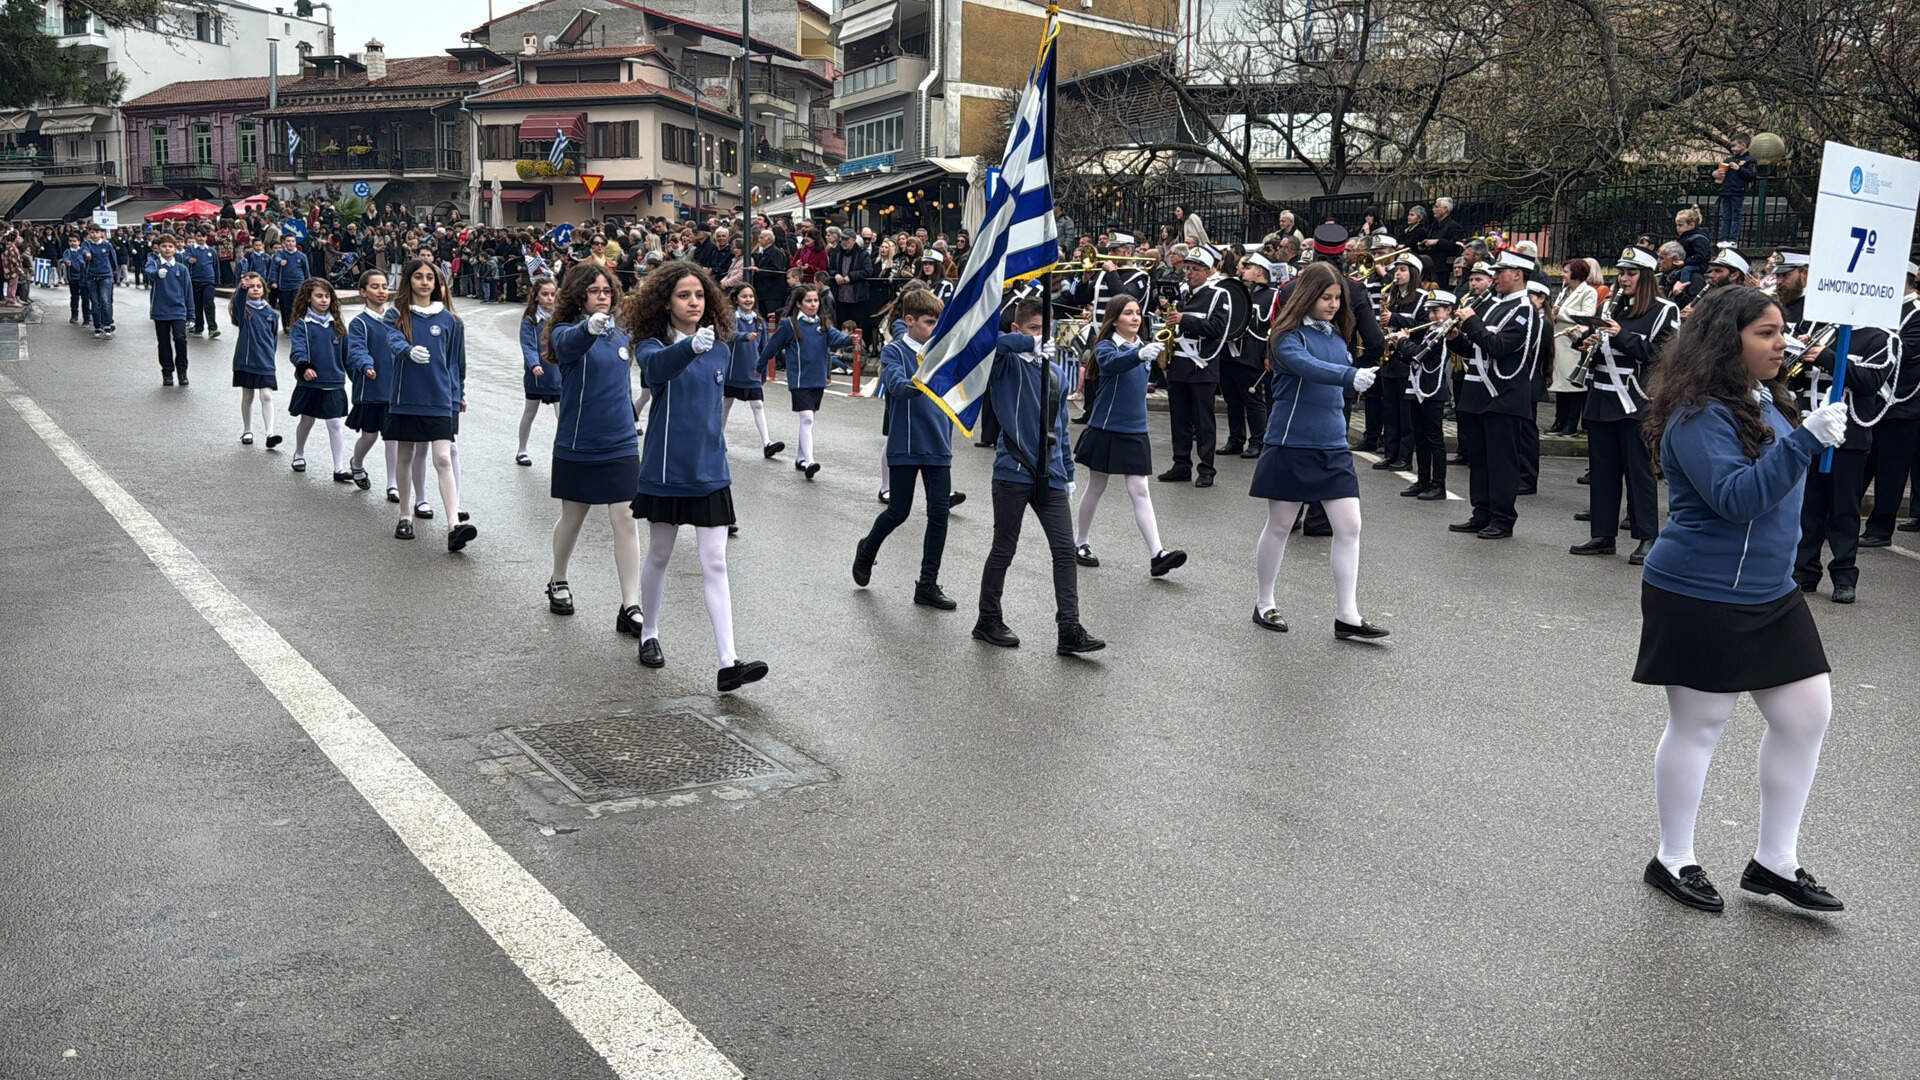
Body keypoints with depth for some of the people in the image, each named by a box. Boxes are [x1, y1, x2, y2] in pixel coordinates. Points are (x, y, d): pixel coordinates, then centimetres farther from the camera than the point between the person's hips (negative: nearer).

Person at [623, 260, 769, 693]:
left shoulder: (719, 350, 5)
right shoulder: (653, 345, -8)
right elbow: (656, 366, -34)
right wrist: (690, 347, -53)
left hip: (710, 473, 3)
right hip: (665, 472, -2)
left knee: (715, 564, -3)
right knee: (659, 557, 14)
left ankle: (728, 664, -7)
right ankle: (649, 635, 36)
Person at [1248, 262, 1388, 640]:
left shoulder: (1337, 336, 11)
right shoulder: (1290, 336, -10)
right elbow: (1308, 366, -32)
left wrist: (1359, 380, 5)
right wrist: (1349, 375, -45)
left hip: (1333, 446, 6)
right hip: (1291, 444, -6)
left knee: (1349, 526, -2)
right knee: (1280, 525, 6)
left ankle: (1347, 616, 2)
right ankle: (1263, 604, 22)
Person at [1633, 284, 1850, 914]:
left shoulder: (1768, 402, 10)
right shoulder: (1700, 415, -19)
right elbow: (1737, 497, -29)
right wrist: (1807, 440, -33)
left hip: (1769, 593, 9)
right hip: (1701, 597, -9)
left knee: (1808, 712, 8)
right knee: (1699, 724, 3)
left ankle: (1775, 861, 21)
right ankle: (1673, 861, 20)